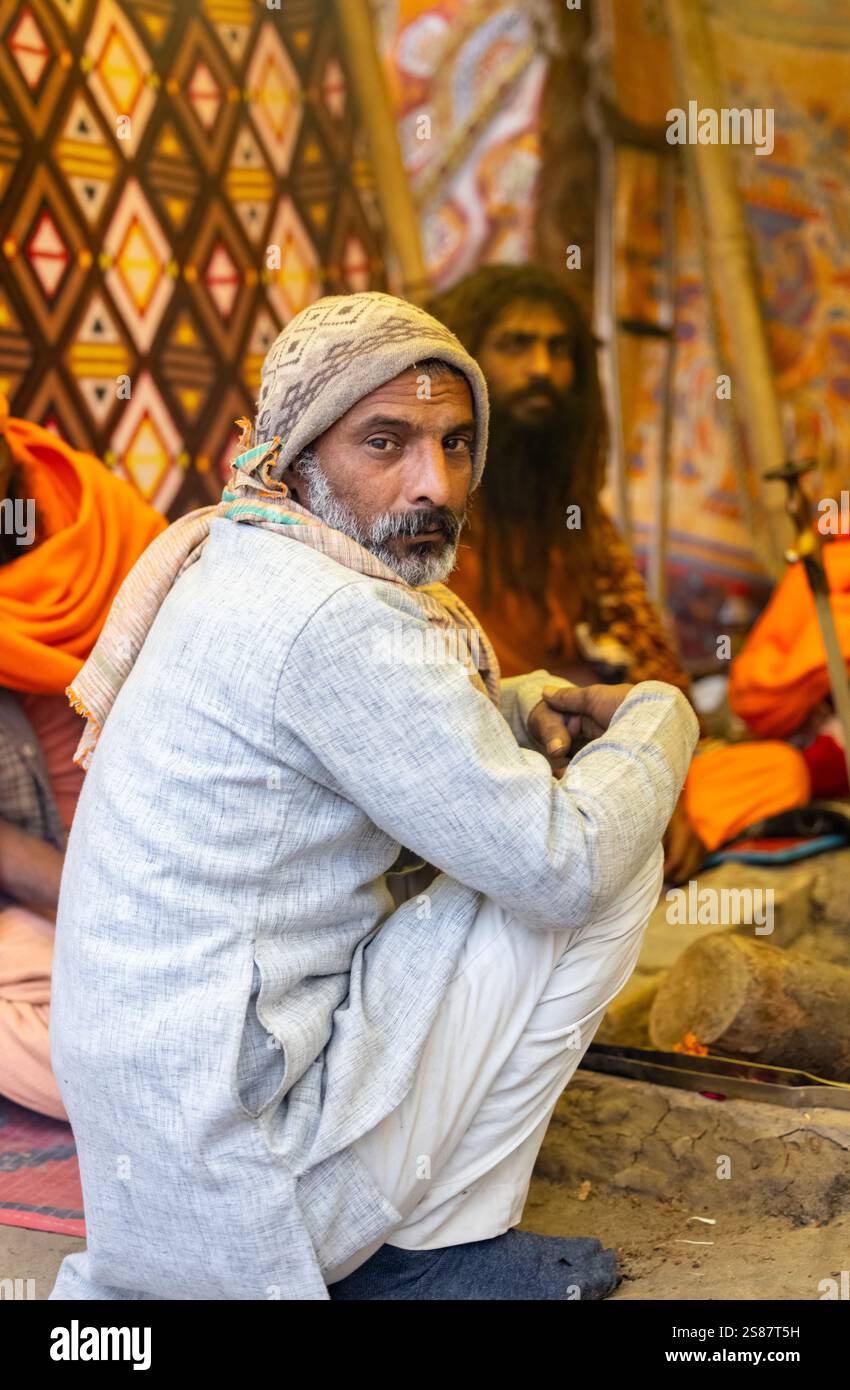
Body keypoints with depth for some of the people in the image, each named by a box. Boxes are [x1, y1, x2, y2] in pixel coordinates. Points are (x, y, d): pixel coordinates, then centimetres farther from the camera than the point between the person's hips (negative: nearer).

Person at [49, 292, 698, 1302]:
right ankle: (435, 1248, 5)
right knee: (608, 866, -6)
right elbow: (563, 863, -20)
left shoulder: (233, 565, 8)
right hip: (239, 1159, -9)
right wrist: (661, 719, -1)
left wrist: (525, 705, 5)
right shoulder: (336, 622, -22)